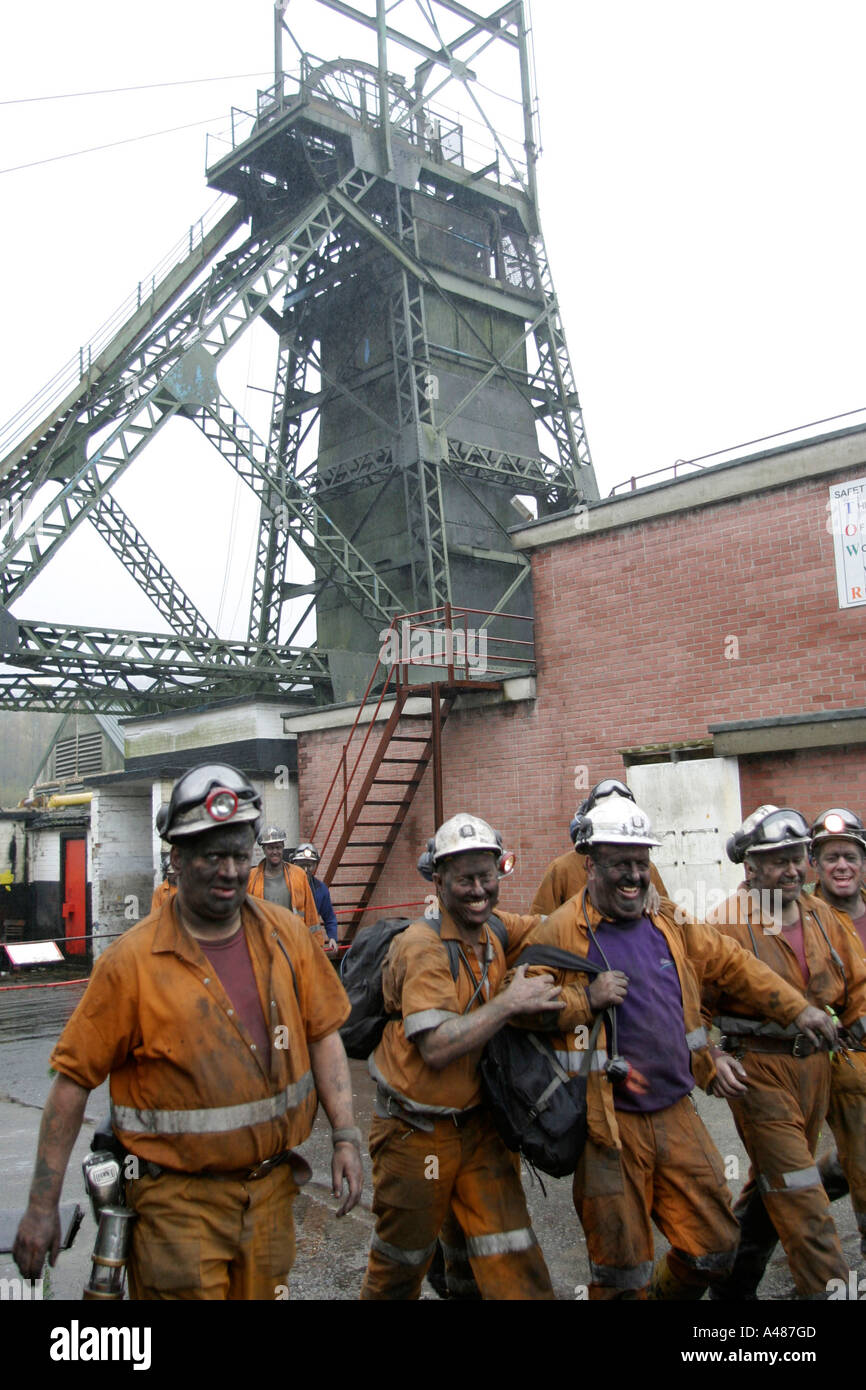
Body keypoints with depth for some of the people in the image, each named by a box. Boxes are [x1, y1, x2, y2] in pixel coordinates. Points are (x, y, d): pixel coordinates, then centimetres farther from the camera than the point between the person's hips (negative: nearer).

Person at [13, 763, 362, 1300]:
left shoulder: (286, 935, -2)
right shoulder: (132, 960, -13)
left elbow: (322, 1034, 6)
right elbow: (74, 1079, -8)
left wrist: (346, 1136, 0)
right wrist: (43, 1205, -7)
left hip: (272, 1188, 4)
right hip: (180, 1198, -4)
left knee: (262, 1291, 16)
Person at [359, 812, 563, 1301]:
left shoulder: (494, 931, 0)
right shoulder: (422, 946, -22)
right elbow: (436, 1047, -29)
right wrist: (510, 1002, -28)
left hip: (478, 1123, 6)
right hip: (417, 1132, -6)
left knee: (509, 1260, 10)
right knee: (404, 1260, 15)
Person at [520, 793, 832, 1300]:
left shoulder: (670, 925, 9)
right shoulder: (561, 932, -10)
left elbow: (735, 965, 19)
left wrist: (797, 1008, 17)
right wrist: (586, 999, -22)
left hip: (678, 1114, 6)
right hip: (611, 1124, -5)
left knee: (716, 1247, 13)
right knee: (622, 1270, 6)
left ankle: (663, 1293, 39)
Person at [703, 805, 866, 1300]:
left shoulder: (822, 915, 5)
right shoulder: (727, 924, -14)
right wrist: (712, 1058, -21)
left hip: (814, 1064, 7)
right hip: (756, 1068, -7)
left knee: (774, 1182, 18)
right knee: (800, 1194, -7)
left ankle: (733, 1284, 35)